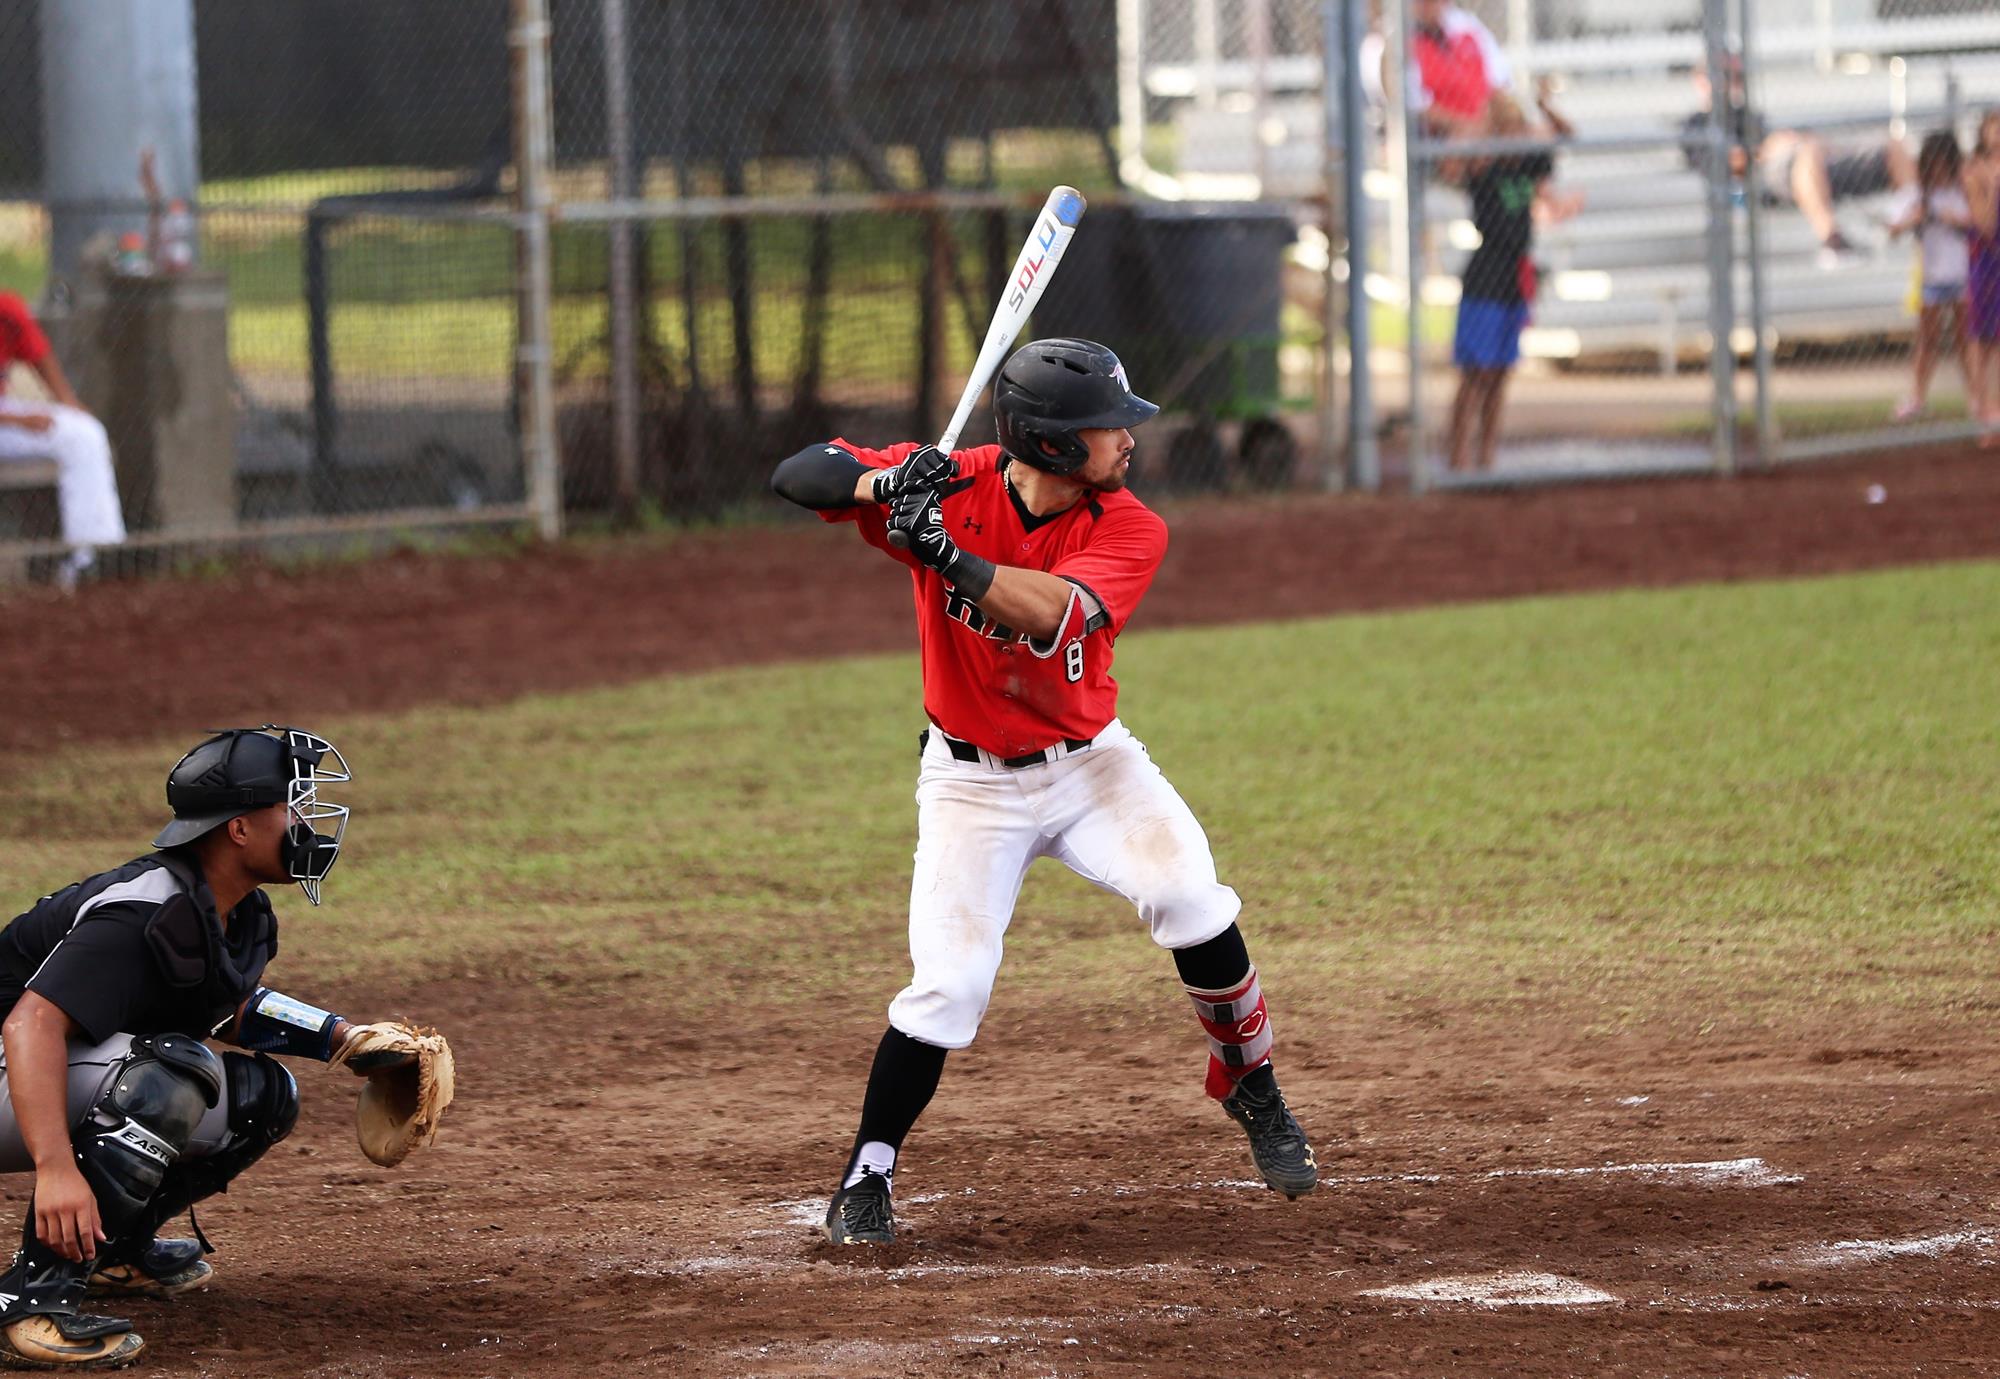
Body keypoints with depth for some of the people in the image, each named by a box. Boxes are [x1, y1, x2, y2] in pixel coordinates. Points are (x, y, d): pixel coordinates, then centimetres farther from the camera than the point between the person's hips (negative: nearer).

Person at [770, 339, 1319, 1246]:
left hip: (1090, 761, 1)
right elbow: (798, 476, -20)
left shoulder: (1129, 531, -16)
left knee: (1190, 900, -21)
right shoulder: (952, 486, -16)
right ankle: (866, 1177, 4)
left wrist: (945, 554, -49)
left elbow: (1052, 610, -36)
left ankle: (1251, 1090, 3)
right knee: (948, 984, -14)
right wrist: (880, 483, -40)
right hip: (972, 779, -1)